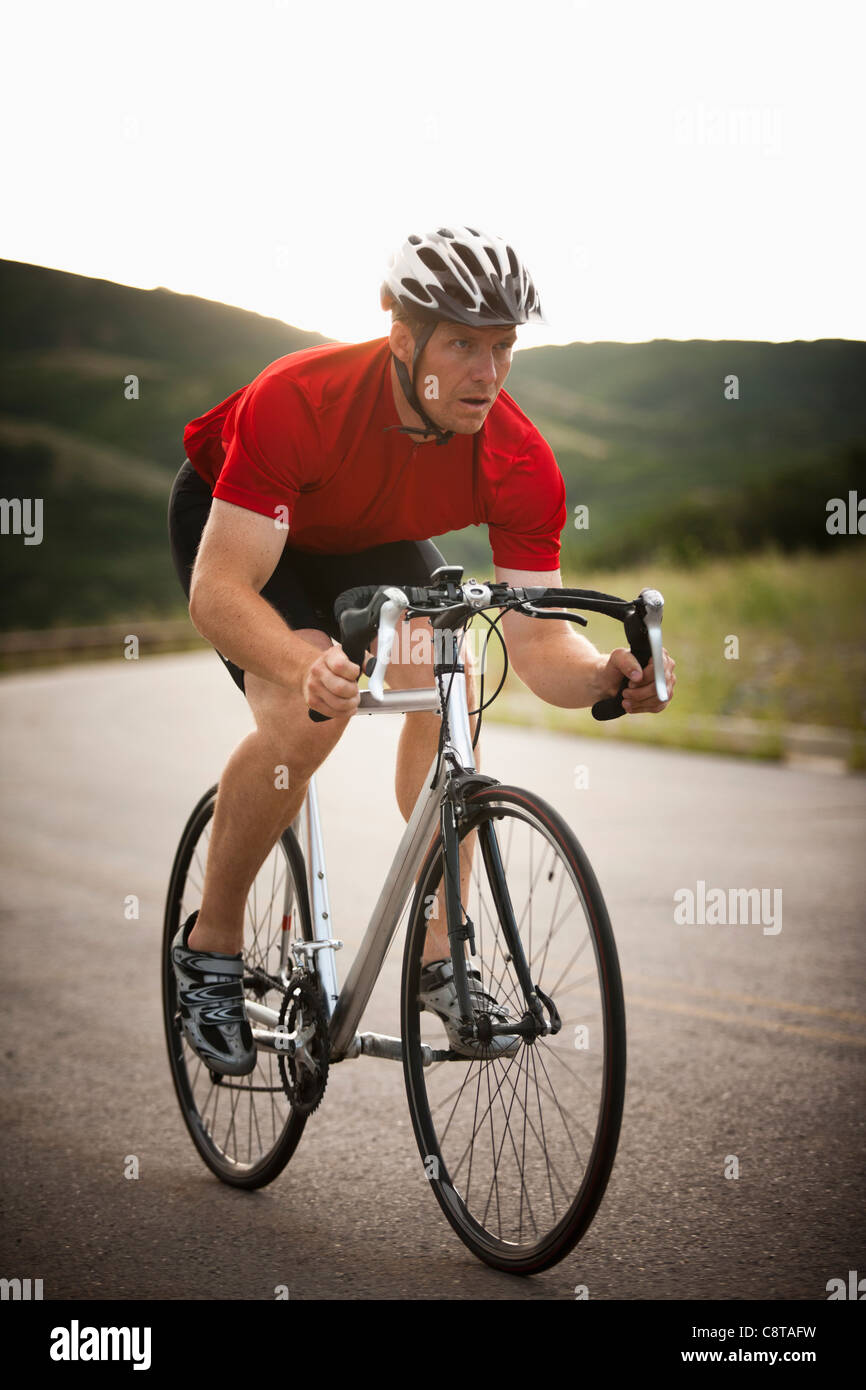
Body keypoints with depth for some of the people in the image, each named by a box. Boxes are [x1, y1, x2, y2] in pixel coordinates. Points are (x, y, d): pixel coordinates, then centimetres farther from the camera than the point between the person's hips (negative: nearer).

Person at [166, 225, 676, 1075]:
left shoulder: (519, 463, -29)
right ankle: (210, 944, -6)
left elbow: (536, 640, -27)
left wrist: (606, 675, -49)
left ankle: (441, 956, -8)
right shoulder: (298, 402, -40)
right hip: (228, 519, -4)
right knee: (306, 714, -28)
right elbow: (219, 588, -43)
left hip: (369, 539, 4)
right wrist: (302, 666, -62)